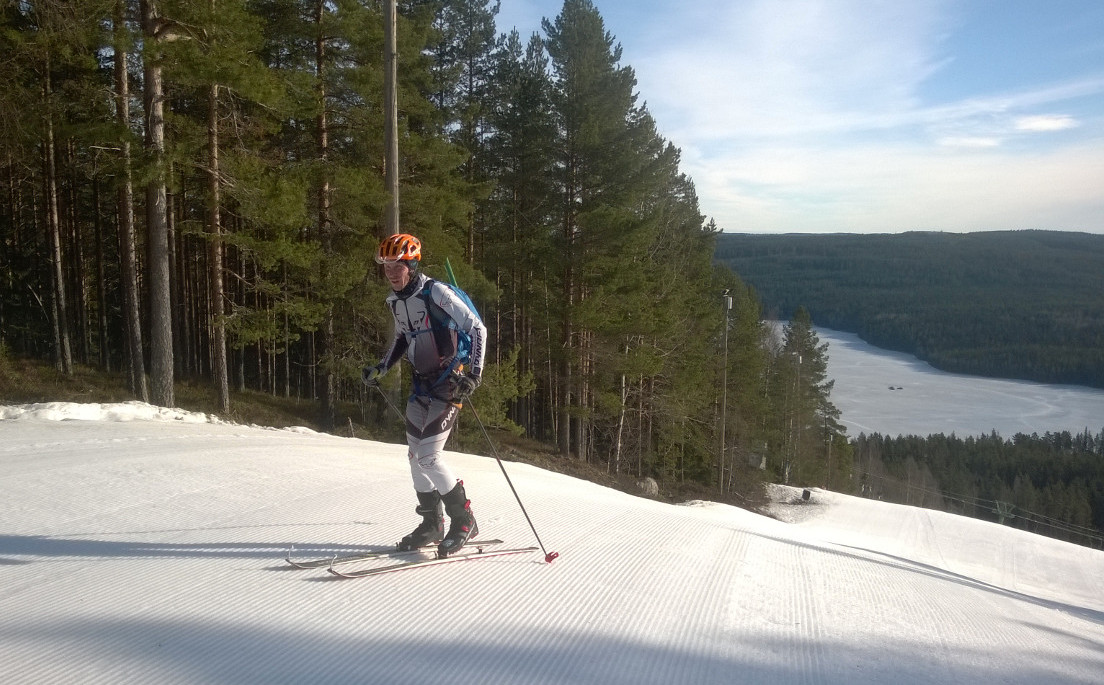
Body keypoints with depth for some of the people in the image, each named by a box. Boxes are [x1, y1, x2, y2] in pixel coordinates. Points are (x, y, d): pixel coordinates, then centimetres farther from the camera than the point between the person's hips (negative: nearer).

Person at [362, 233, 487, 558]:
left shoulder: (436, 292, -17)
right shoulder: (395, 300, 6)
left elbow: (477, 328, -15)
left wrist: (474, 373, -23)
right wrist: (381, 368, 11)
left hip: (450, 382, -8)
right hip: (422, 383, 8)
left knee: (428, 456, -13)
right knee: (416, 456, 9)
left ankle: (464, 521, 3)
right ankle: (432, 524, 23)